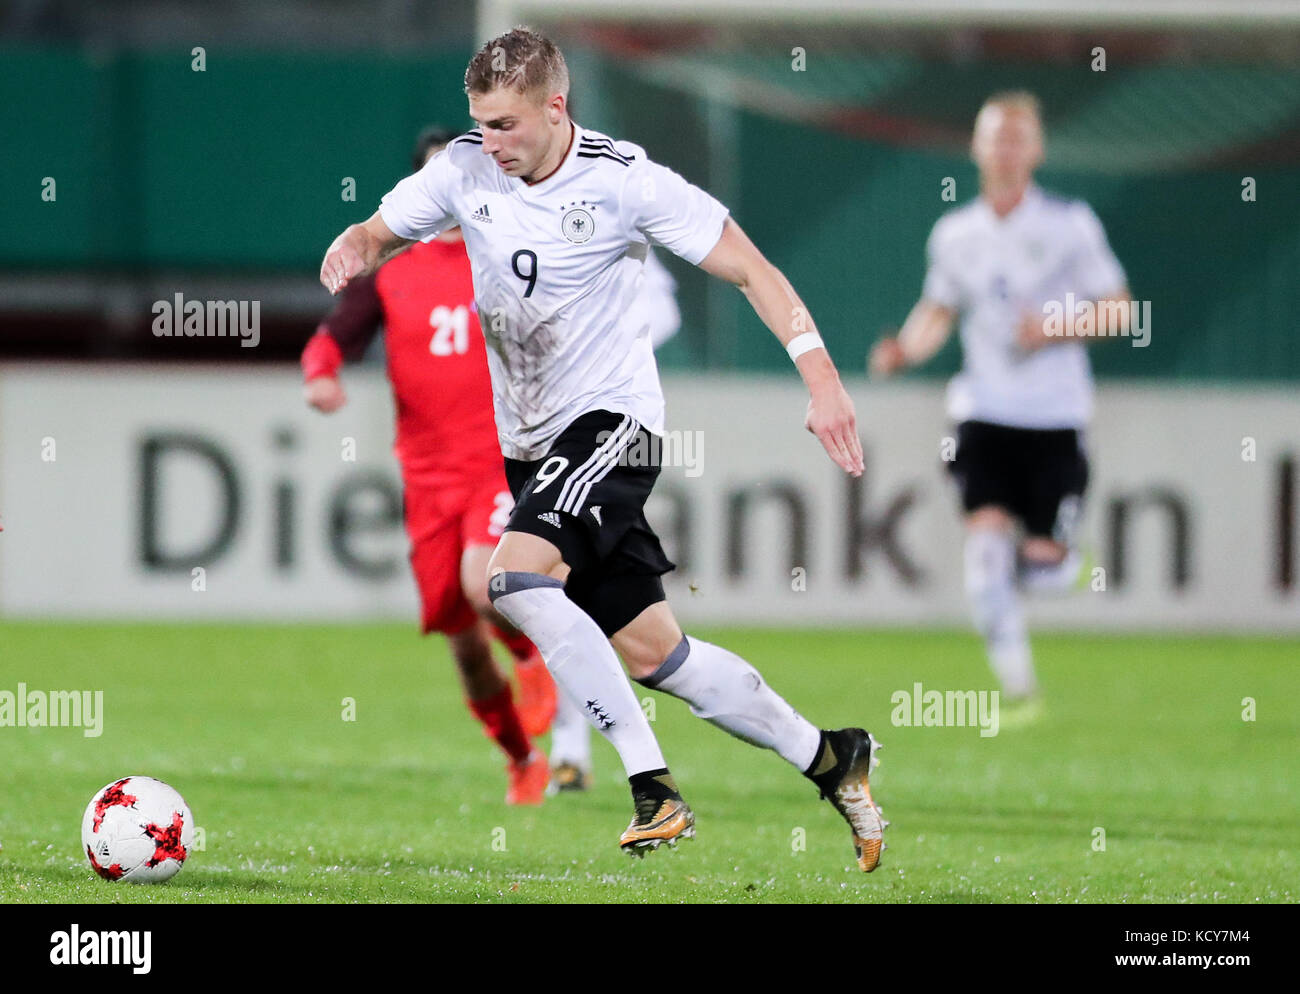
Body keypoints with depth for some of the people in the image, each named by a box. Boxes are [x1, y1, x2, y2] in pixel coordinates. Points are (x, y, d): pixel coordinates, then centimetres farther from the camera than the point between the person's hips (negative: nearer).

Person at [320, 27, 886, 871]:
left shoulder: (625, 182, -15)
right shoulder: (466, 170, -1)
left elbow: (752, 271, -11)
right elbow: (376, 236, 13)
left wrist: (823, 381, -20)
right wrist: (350, 256, -13)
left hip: (610, 422, -6)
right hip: (530, 443, 6)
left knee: (517, 577, -29)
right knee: (651, 653, 6)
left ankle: (653, 788, -24)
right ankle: (830, 759, 22)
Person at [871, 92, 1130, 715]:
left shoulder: (1070, 225, -2)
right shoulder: (955, 234, 7)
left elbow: (1118, 312, 0)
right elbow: (938, 311, 20)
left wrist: (1057, 329, -16)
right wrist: (906, 350, 0)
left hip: (1056, 419, -2)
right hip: (985, 415, 2)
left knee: (1041, 569, -6)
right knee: (985, 545, -15)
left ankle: (1060, 554, 32)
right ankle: (1017, 687, -3)